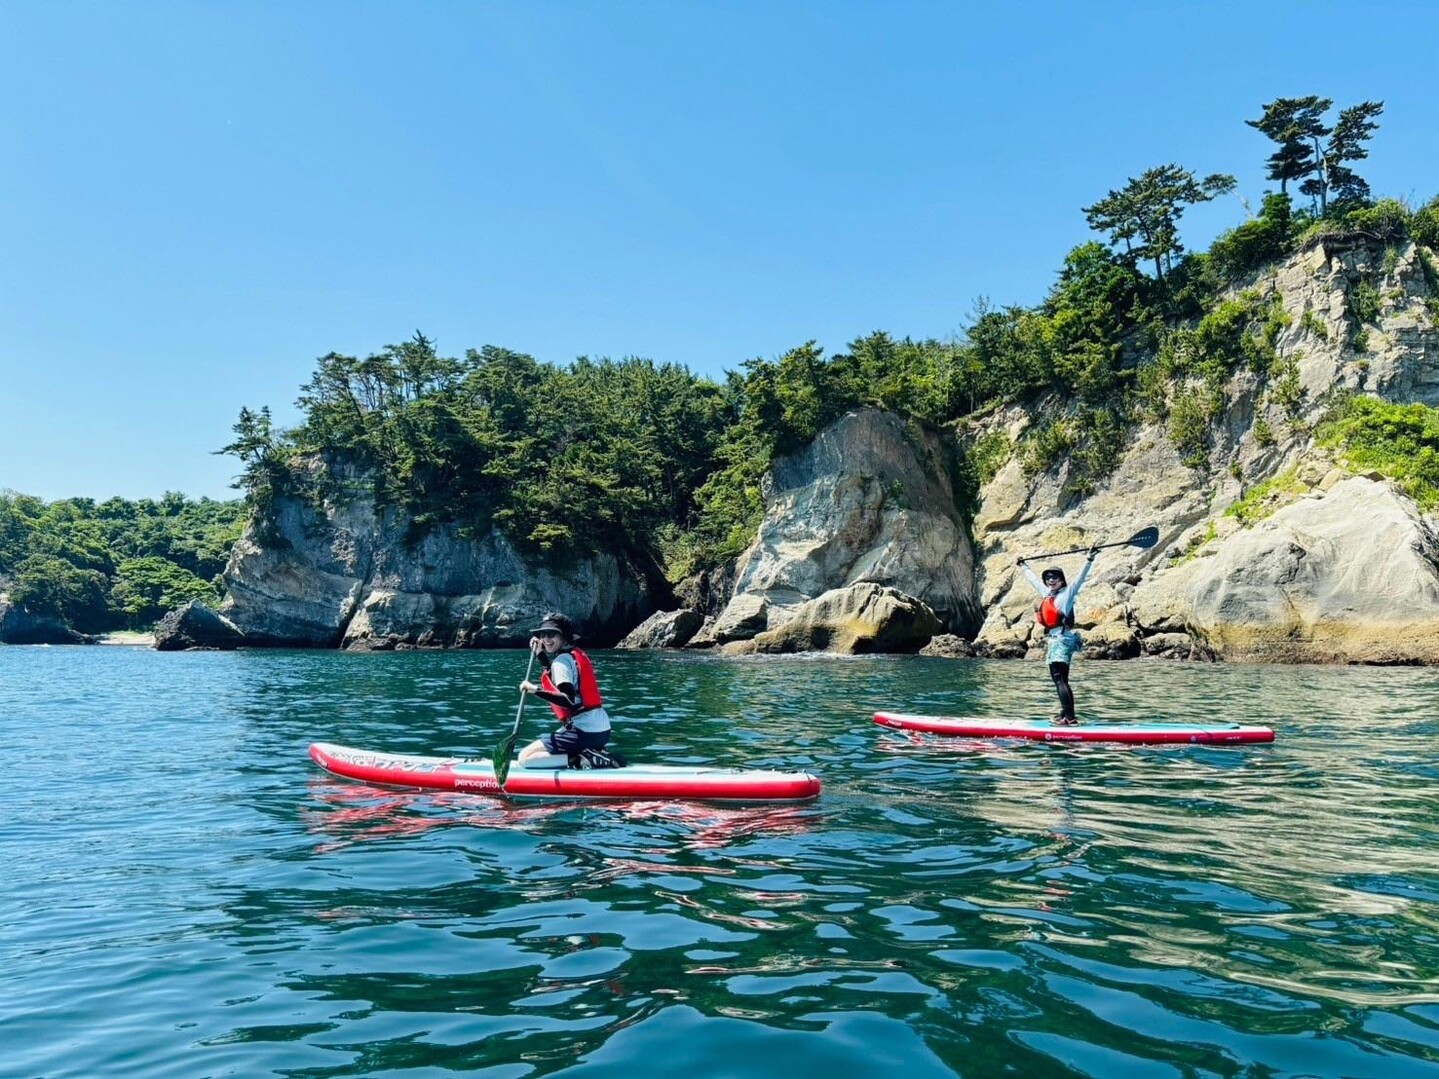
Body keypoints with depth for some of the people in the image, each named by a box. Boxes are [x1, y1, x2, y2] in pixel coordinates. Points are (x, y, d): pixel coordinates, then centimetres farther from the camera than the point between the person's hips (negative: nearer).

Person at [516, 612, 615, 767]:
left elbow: (569, 700, -24)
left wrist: (535, 690, -24)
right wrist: (540, 655, 28)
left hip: (583, 732, -9)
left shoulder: (561, 660, -12)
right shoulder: (575, 654, 15)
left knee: (525, 758, -4)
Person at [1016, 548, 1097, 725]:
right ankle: (1066, 715, 12)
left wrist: (1089, 560, -24)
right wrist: (1024, 567, 47)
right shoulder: (1046, 593, 19)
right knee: (1061, 680, 9)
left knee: (1059, 679, -16)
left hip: (1061, 639, -9)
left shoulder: (1067, 593, -1)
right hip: (1053, 639, 9)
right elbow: (1034, 580, 35)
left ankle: (1070, 717, -21)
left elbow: (1080, 578, -13)